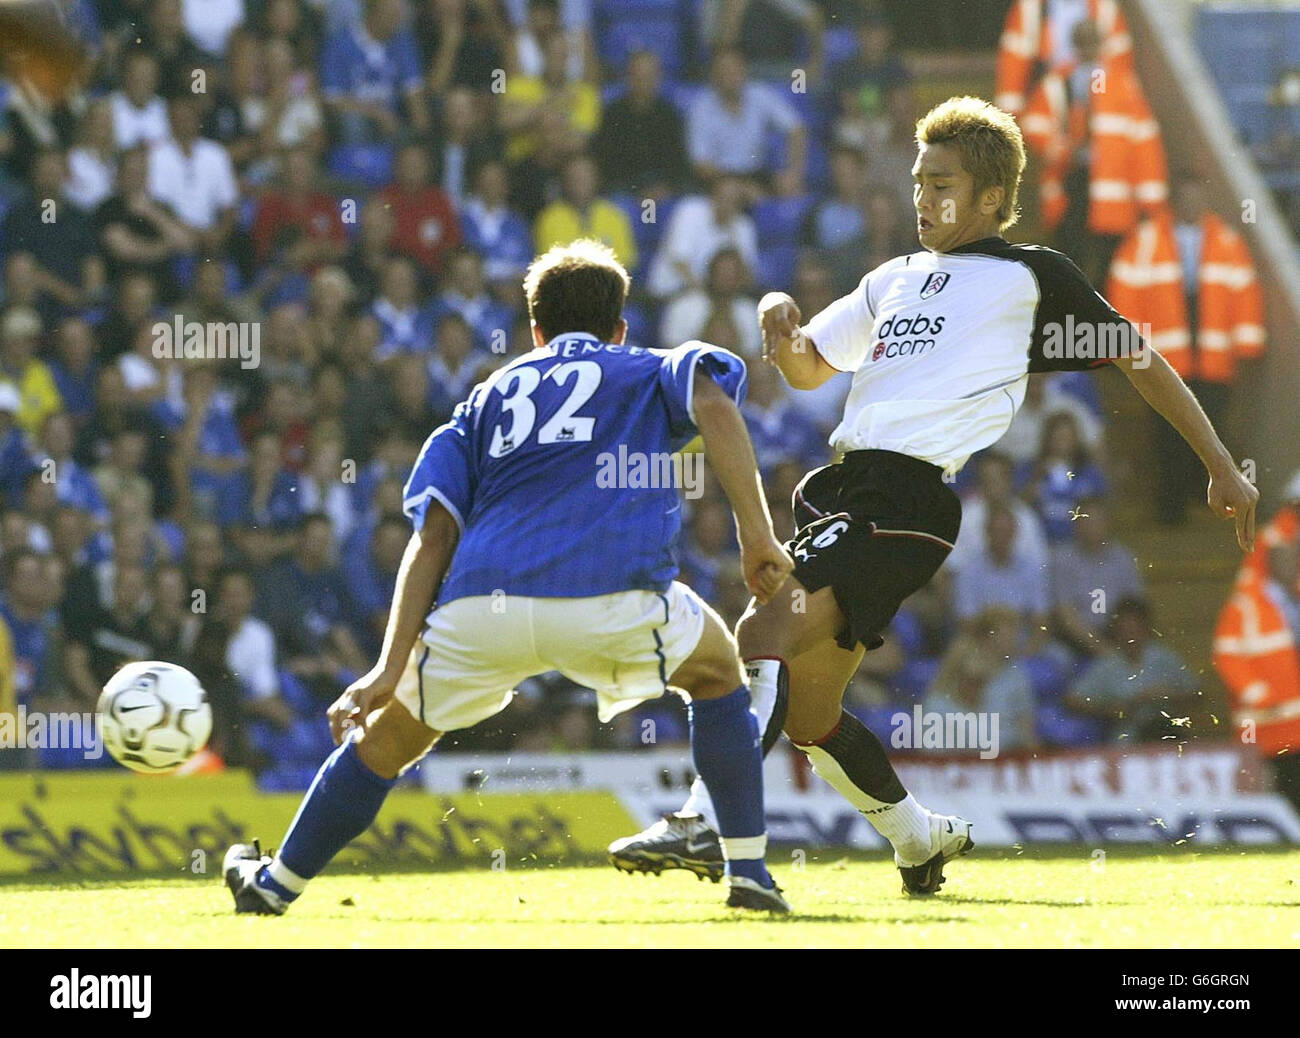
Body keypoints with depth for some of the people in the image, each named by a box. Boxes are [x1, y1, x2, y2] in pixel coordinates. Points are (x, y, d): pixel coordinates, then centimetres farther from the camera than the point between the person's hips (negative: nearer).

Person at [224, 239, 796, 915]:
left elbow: (432, 537, 17)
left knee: (389, 731, 27)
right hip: (617, 599, -2)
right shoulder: (653, 372, 26)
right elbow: (714, 404, 0)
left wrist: (391, 669, 10)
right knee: (717, 672, 29)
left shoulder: (487, 399, 30)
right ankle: (748, 872, 22)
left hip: (479, 606, 2)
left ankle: (274, 884, 37)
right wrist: (756, 538, -3)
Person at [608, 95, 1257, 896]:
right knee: (807, 715, 9)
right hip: (847, 487, 8)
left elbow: (1139, 358, 10)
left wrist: (1223, 466, 8)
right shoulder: (897, 280, 25)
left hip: (911, 499, -8)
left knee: (766, 634, -25)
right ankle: (922, 839, 30)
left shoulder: (1029, 276, 6)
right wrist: (781, 326, 7)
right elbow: (809, 370, 32)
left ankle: (707, 823, -33)